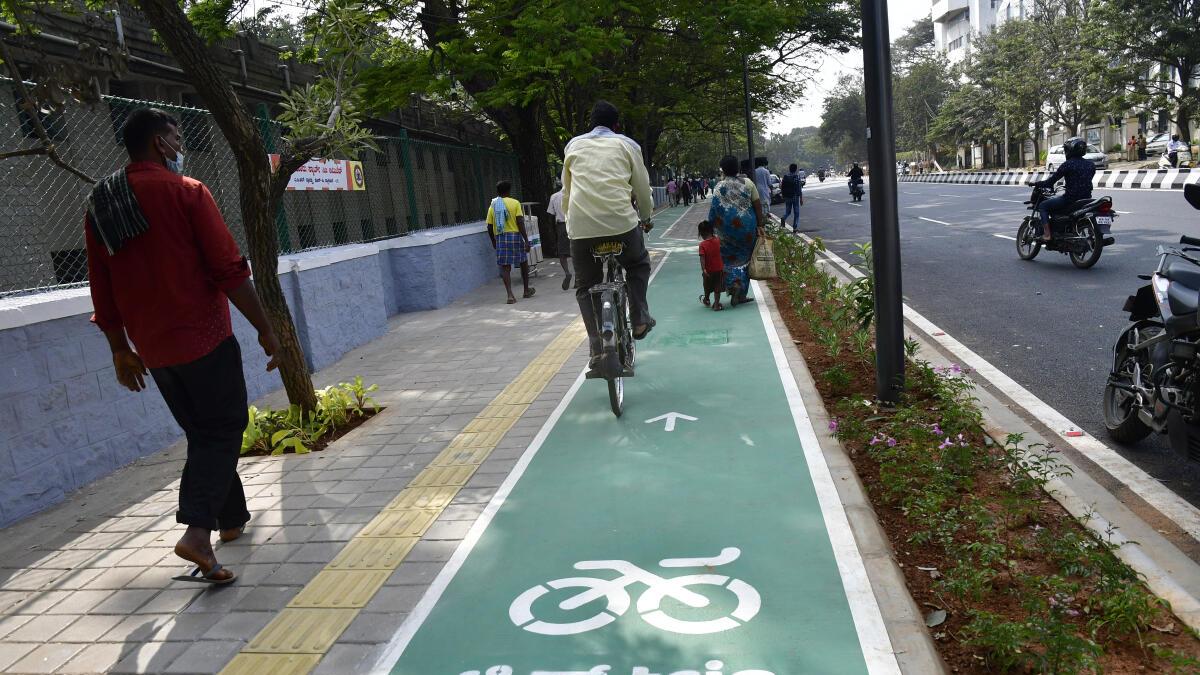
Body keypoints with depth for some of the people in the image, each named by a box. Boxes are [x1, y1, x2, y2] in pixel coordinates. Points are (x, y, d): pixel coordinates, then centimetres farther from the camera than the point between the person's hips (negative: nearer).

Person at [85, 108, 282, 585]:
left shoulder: (98, 205, 8)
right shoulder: (185, 192, -10)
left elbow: (101, 287, 11)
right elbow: (229, 269, -14)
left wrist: (120, 348, 20)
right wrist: (264, 328, -8)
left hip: (152, 348, 7)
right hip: (204, 337, -6)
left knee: (201, 434, 18)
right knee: (223, 432, 0)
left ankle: (231, 518, 28)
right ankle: (197, 530, -16)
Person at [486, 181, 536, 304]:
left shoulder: (492, 206, 7)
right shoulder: (515, 203, -1)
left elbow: (489, 227, 7)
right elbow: (520, 222, -9)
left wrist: (494, 241, 21)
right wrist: (526, 240, -8)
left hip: (500, 238, 2)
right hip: (514, 235, -2)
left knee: (505, 267, 0)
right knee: (523, 262, 17)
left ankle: (510, 295, -11)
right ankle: (526, 290, 27)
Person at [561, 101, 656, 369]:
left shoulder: (574, 145, 18)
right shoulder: (626, 145, 13)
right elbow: (642, 188, 16)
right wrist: (646, 218, 33)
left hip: (580, 228, 1)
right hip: (621, 223, -1)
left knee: (585, 286, 16)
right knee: (638, 265, 29)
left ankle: (597, 349, 6)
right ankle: (639, 319, 18)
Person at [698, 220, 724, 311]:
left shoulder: (702, 244, -18)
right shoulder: (717, 240, -8)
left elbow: (702, 258, -25)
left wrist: (703, 269, -27)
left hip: (708, 270, -2)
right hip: (719, 269, 2)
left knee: (707, 287, 21)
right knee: (717, 288, 9)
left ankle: (706, 300, 43)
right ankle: (716, 305, 9)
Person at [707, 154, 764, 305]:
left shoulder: (719, 187, -6)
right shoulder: (748, 182, -1)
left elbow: (714, 213, -9)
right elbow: (758, 205, -1)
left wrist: (714, 229, -1)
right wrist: (759, 225, 4)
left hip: (728, 229, -2)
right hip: (747, 228, 2)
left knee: (730, 259, 13)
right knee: (744, 259, 13)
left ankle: (734, 283, -9)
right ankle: (741, 294, 13)